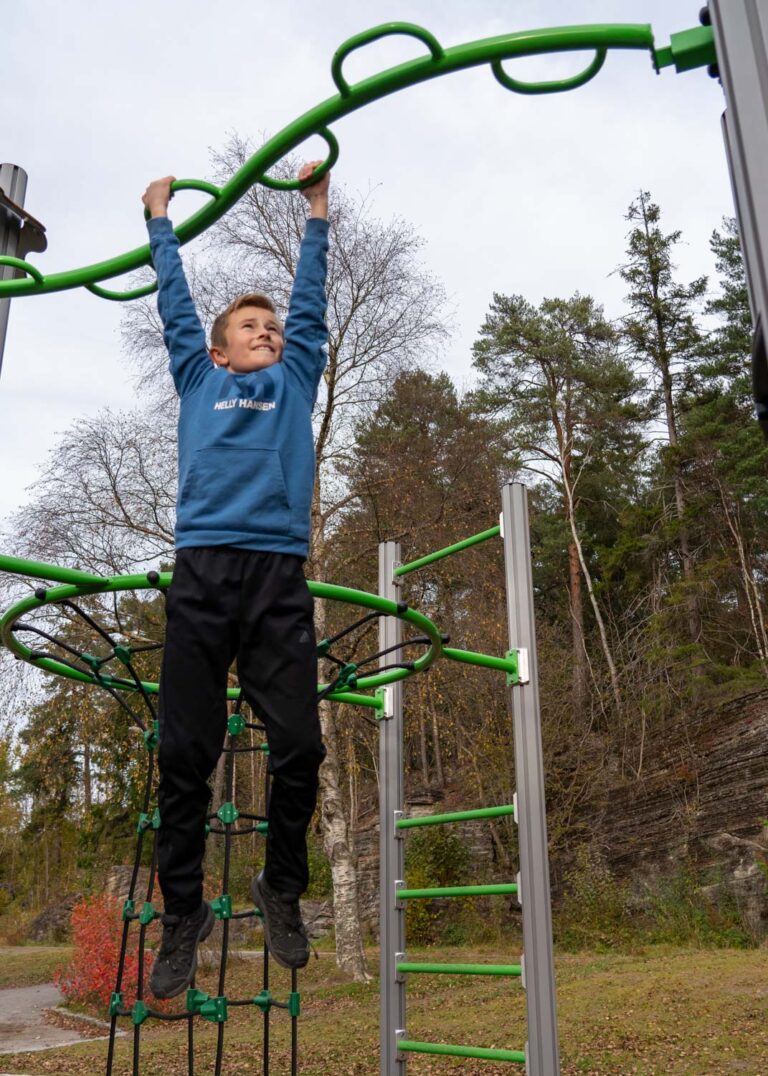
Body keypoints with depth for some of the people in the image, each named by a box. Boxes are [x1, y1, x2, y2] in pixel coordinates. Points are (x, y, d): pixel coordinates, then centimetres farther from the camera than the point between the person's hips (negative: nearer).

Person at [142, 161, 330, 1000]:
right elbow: (174, 302, 29)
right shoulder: (199, 381, 20)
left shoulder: (295, 381, 23)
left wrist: (316, 212, 38)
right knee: (186, 753, -2)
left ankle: (282, 889, 19)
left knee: (299, 747, -3)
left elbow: (310, 300, 30)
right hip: (201, 570, -1)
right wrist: (160, 217, 40)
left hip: (279, 576, 1)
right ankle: (182, 915, 12)